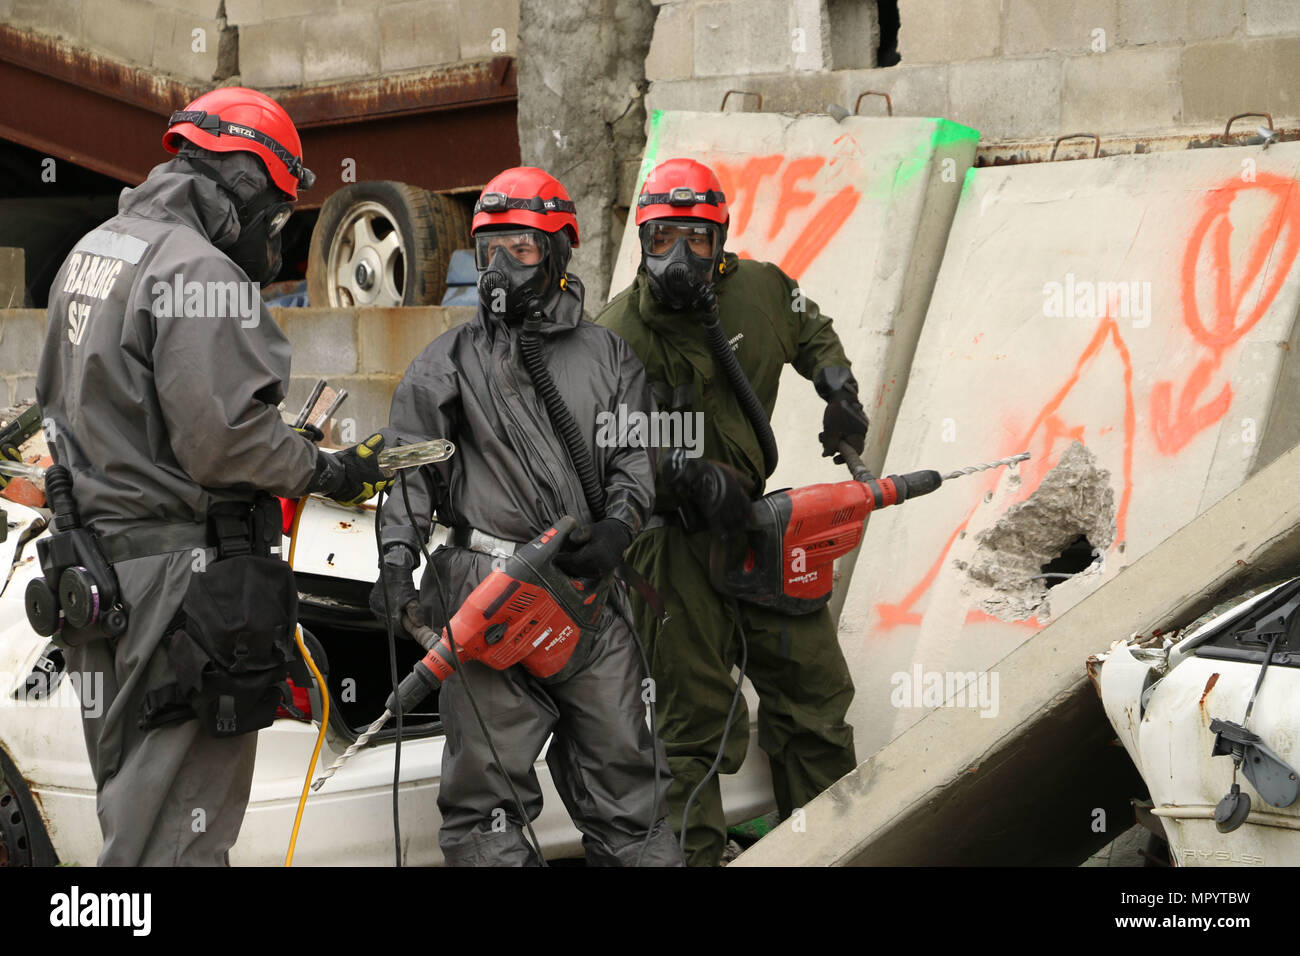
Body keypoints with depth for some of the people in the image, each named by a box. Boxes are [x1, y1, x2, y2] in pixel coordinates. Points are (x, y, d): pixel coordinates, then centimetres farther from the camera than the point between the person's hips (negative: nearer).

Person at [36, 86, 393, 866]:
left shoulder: (92, 253, 16)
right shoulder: (203, 274, -16)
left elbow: (60, 402, 22)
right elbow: (225, 437, -21)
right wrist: (327, 471, -8)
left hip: (99, 560, 10)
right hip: (183, 565, -10)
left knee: (129, 797, 17)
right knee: (176, 834, -6)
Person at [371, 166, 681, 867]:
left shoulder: (608, 358, 14)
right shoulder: (448, 362, 8)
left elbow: (636, 459, 8)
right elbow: (410, 469, 2)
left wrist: (616, 528, -12)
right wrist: (396, 560, -11)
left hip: (588, 585, 2)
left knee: (620, 764, 7)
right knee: (487, 771, -4)